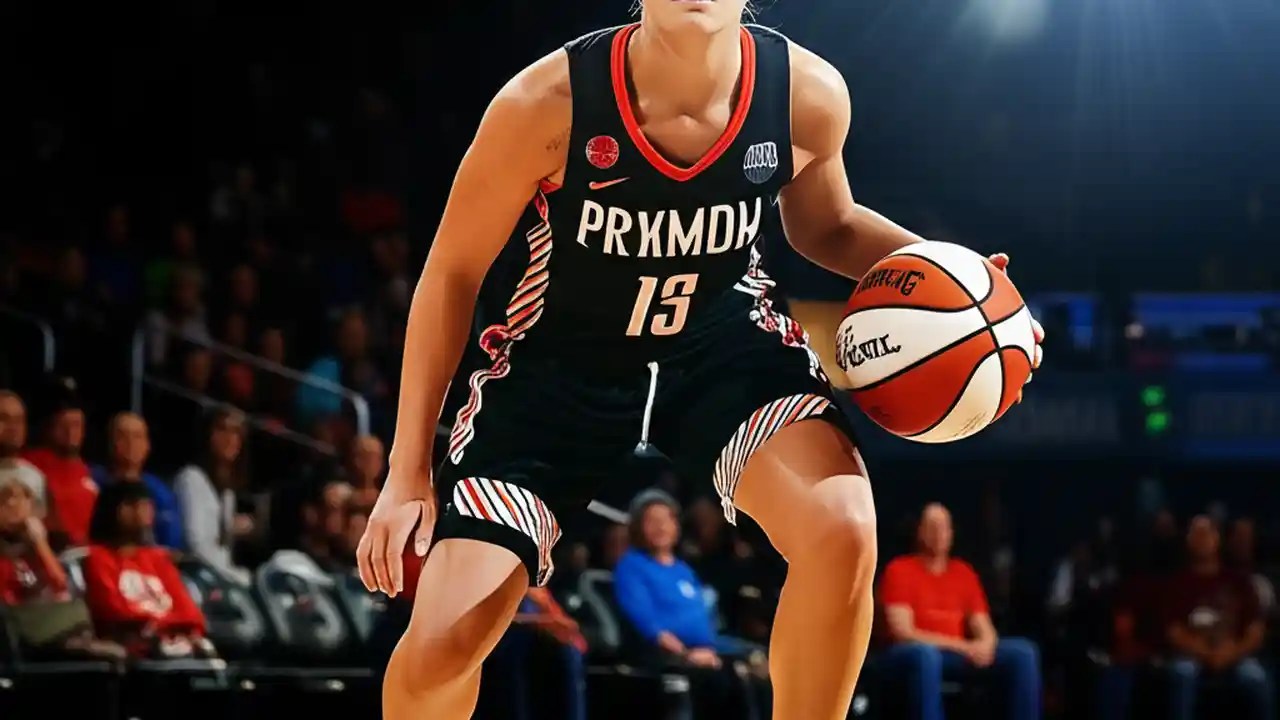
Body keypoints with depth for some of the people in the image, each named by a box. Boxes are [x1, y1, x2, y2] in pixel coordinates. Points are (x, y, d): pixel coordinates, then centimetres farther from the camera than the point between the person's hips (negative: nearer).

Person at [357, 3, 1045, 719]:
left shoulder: (807, 94, -18)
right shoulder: (548, 102, -27)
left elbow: (825, 227, 7)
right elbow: (452, 275, -13)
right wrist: (408, 472, -13)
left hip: (724, 339, 2)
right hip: (558, 363, -1)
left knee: (842, 532, -28)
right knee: (443, 642, -13)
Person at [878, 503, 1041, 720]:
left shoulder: (964, 573, 13)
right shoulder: (899, 570, -3)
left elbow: (985, 630, 11)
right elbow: (903, 632, -13)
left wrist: (985, 644, -16)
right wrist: (962, 646, -18)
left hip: (960, 653, 6)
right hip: (916, 652, -6)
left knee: (1022, 652, -13)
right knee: (926, 654, -42)